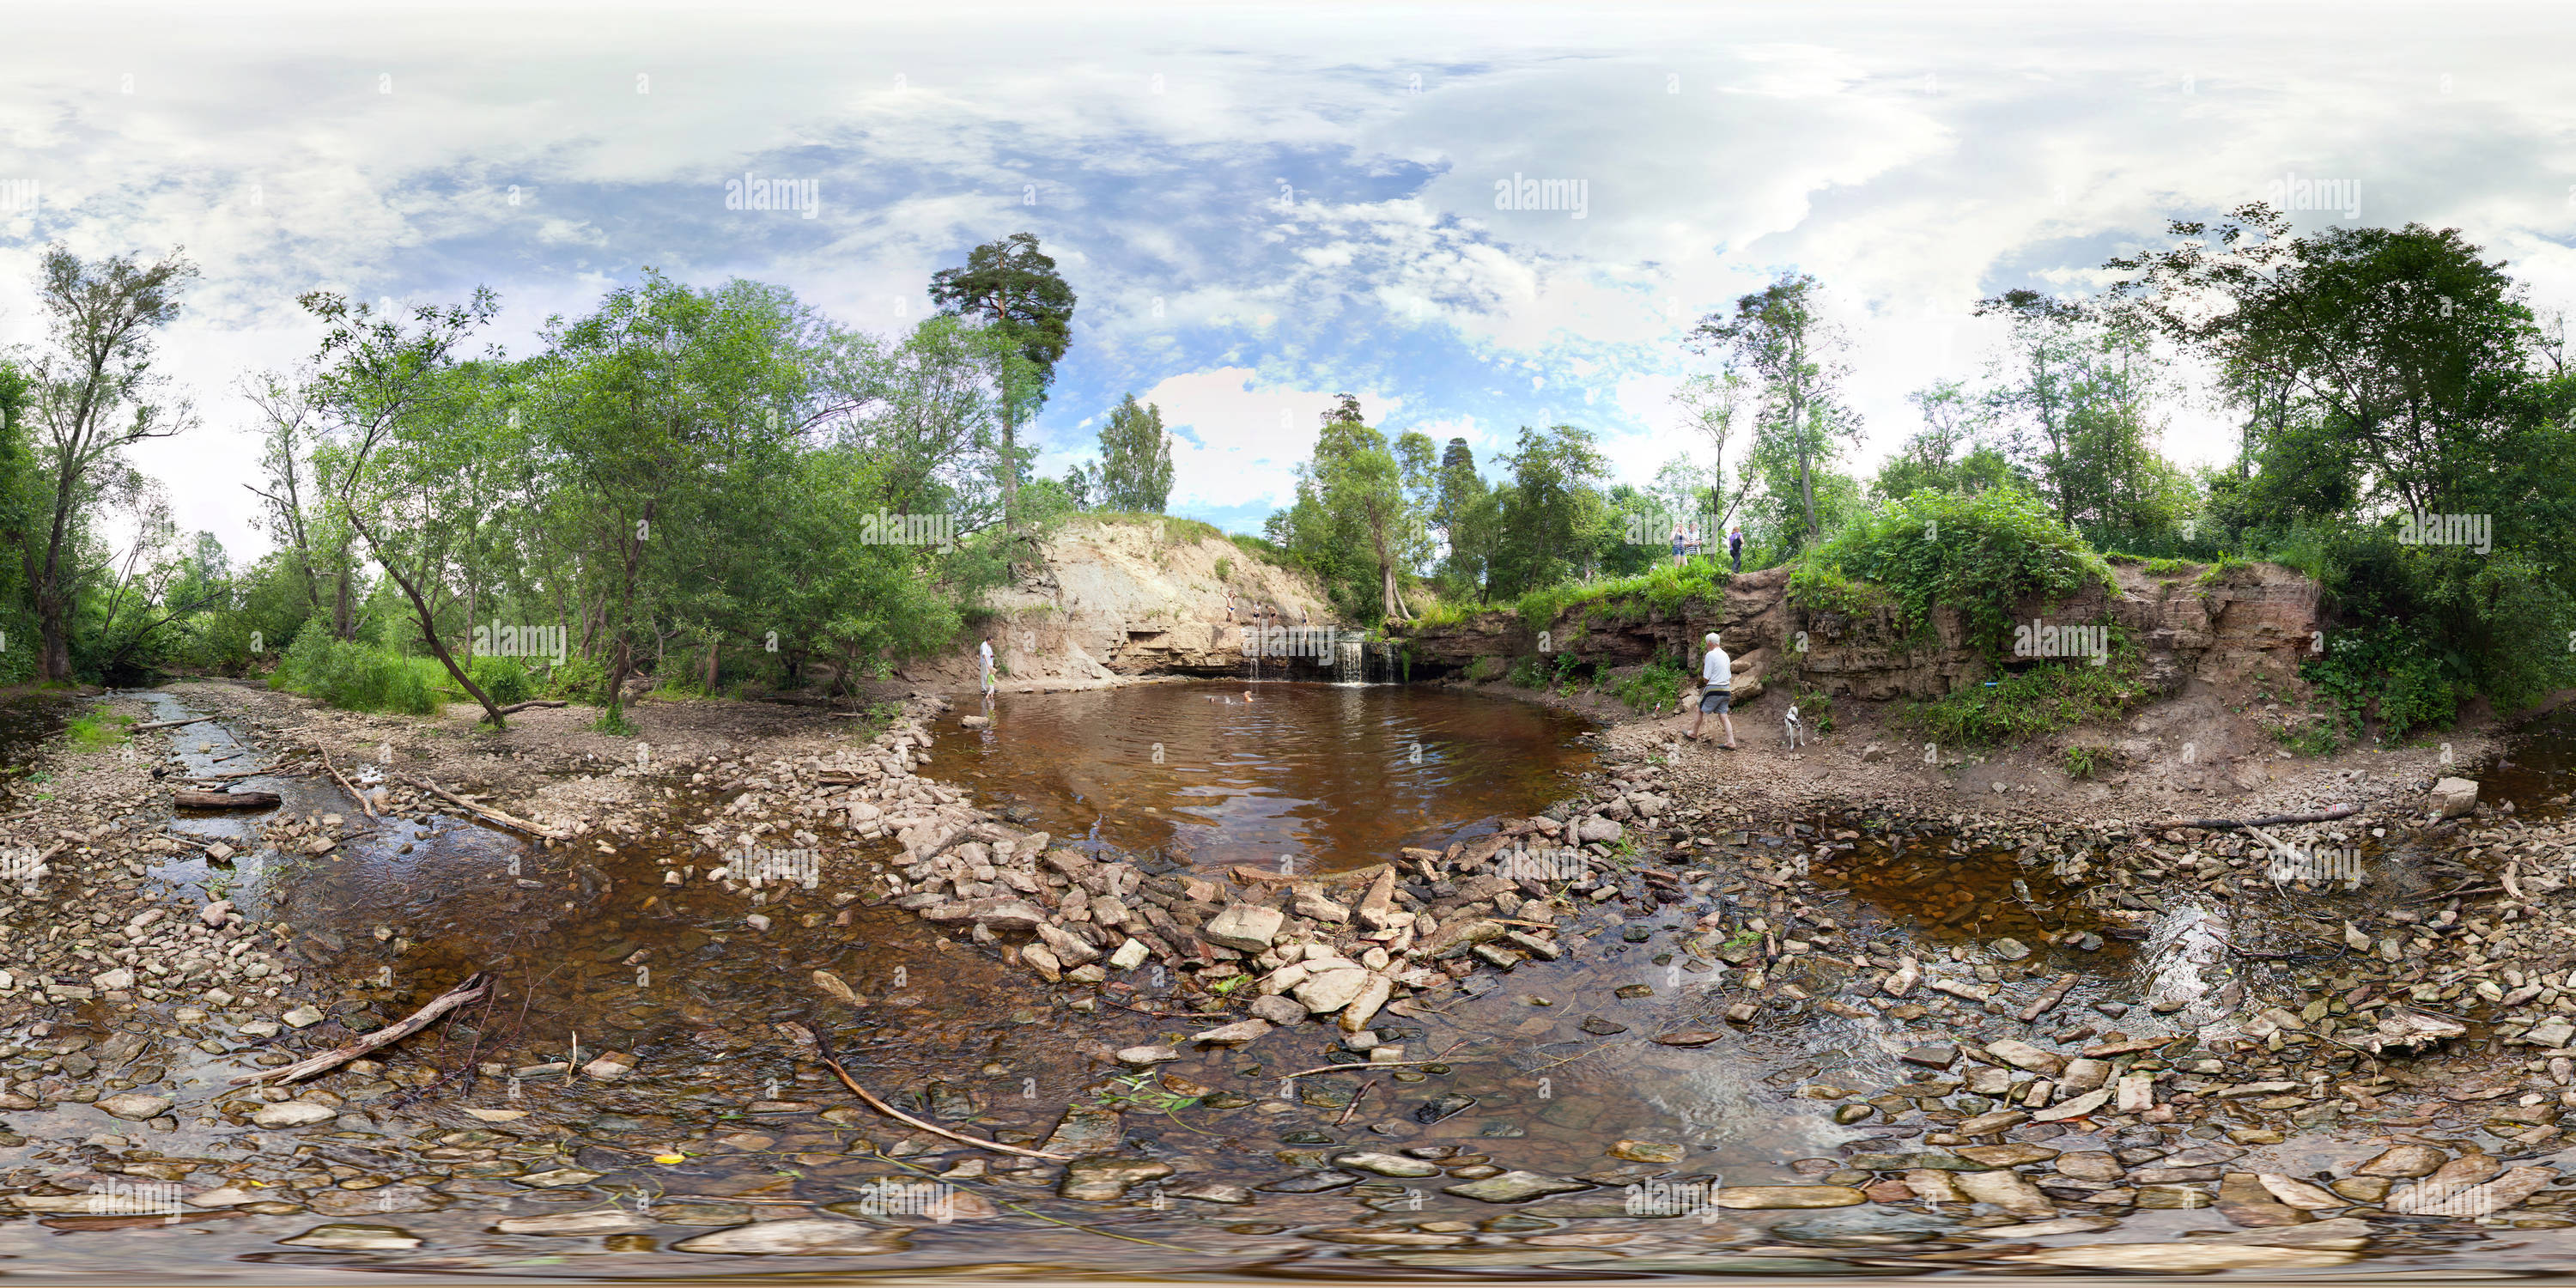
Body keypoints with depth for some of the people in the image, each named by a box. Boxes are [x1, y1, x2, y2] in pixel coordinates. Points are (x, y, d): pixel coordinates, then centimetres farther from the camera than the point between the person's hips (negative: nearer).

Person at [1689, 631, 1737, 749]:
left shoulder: (1710, 655, -12)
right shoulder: (1725, 655, 13)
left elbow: (1706, 678, -12)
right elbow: (1729, 676, 18)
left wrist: (1705, 682, 9)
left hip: (1714, 689, -7)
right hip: (1726, 689, 7)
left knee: (1701, 710, 11)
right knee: (1723, 716, 6)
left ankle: (1693, 734, 24)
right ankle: (1731, 742, 1)